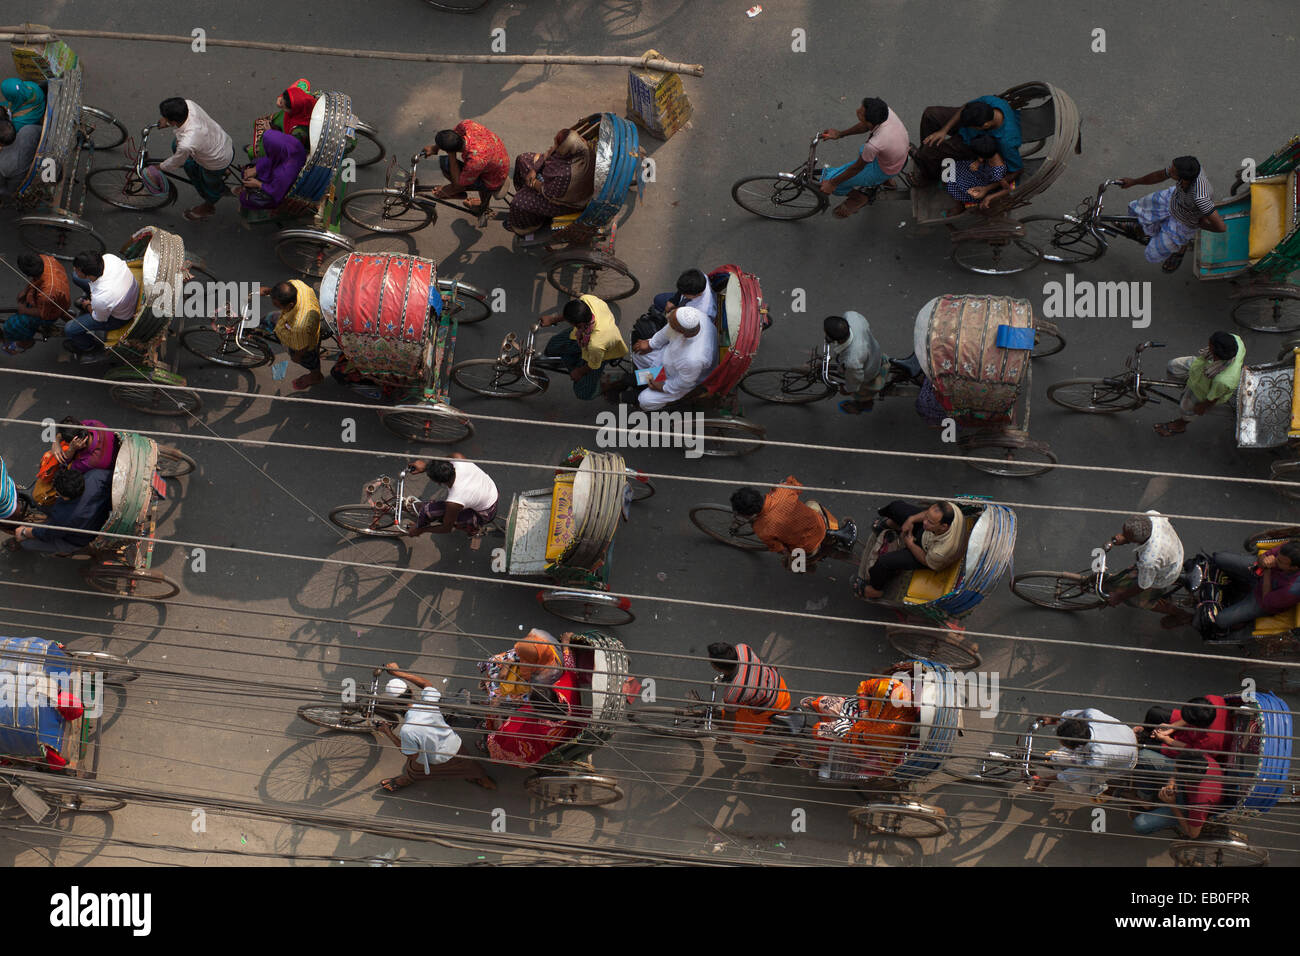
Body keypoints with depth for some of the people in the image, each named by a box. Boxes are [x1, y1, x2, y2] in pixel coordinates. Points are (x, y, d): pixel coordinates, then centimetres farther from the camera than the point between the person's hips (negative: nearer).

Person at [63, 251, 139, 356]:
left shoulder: (100, 299, -45)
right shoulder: (108, 257, -31)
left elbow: (99, 319, -19)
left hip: (120, 318, -6)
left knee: (69, 330, 2)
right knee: (75, 277, 12)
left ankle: (89, 346, 34)